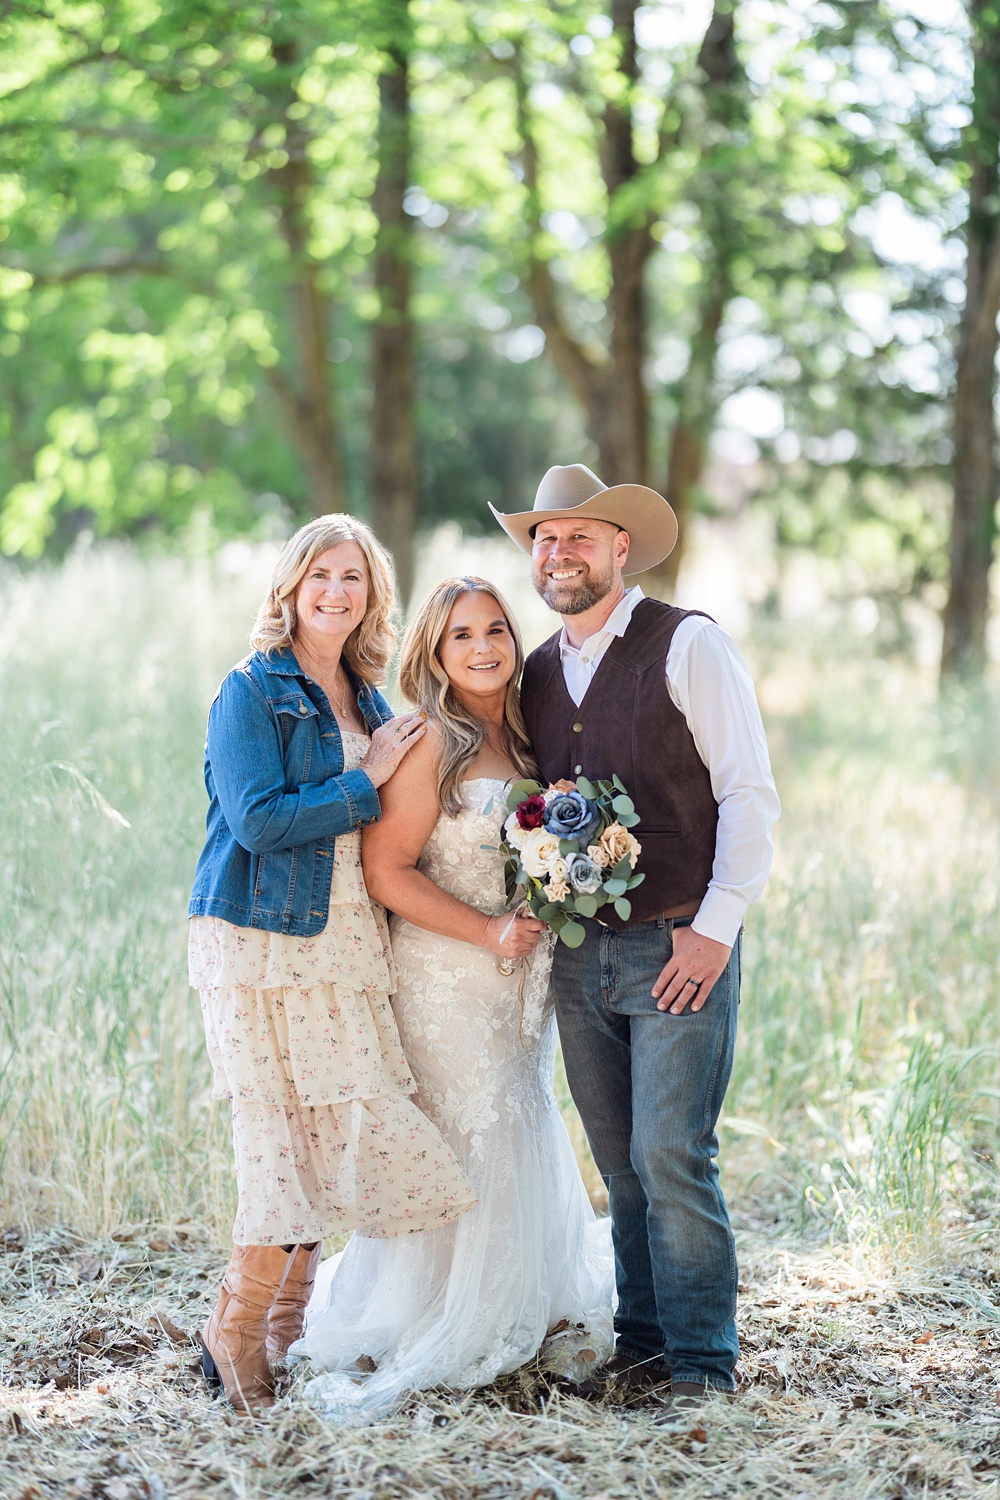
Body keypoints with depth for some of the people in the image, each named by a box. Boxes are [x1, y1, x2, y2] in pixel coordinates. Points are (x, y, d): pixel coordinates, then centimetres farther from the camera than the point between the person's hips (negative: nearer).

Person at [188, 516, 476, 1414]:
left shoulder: (368, 699, 16)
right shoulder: (252, 691, -5)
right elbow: (256, 820, -16)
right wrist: (367, 783, -11)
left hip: (346, 944, 7)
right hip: (264, 940, -7)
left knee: (319, 1140, 6)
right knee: (289, 1137, -8)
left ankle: (282, 1340, 18)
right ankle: (238, 1336, 6)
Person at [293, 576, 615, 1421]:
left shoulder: (523, 740, 11)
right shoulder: (429, 743, -12)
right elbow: (386, 869, -17)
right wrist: (488, 931, -18)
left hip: (521, 978, 7)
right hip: (447, 978, -7)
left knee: (520, 1146, 12)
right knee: (462, 1153, -4)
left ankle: (524, 1320, 26)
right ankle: (420, 1342, 9)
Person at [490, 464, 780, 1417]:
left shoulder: (689, 647, -4)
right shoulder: (535, 676, 14)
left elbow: (749, 793, -7)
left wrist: (715, 926, -13)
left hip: (677, 948, -5)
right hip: (577, 955, 5)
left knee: (671, 1155, -10)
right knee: (620, 1165, 8)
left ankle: (701, 1364, 0)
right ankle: (641, 1344, 18)